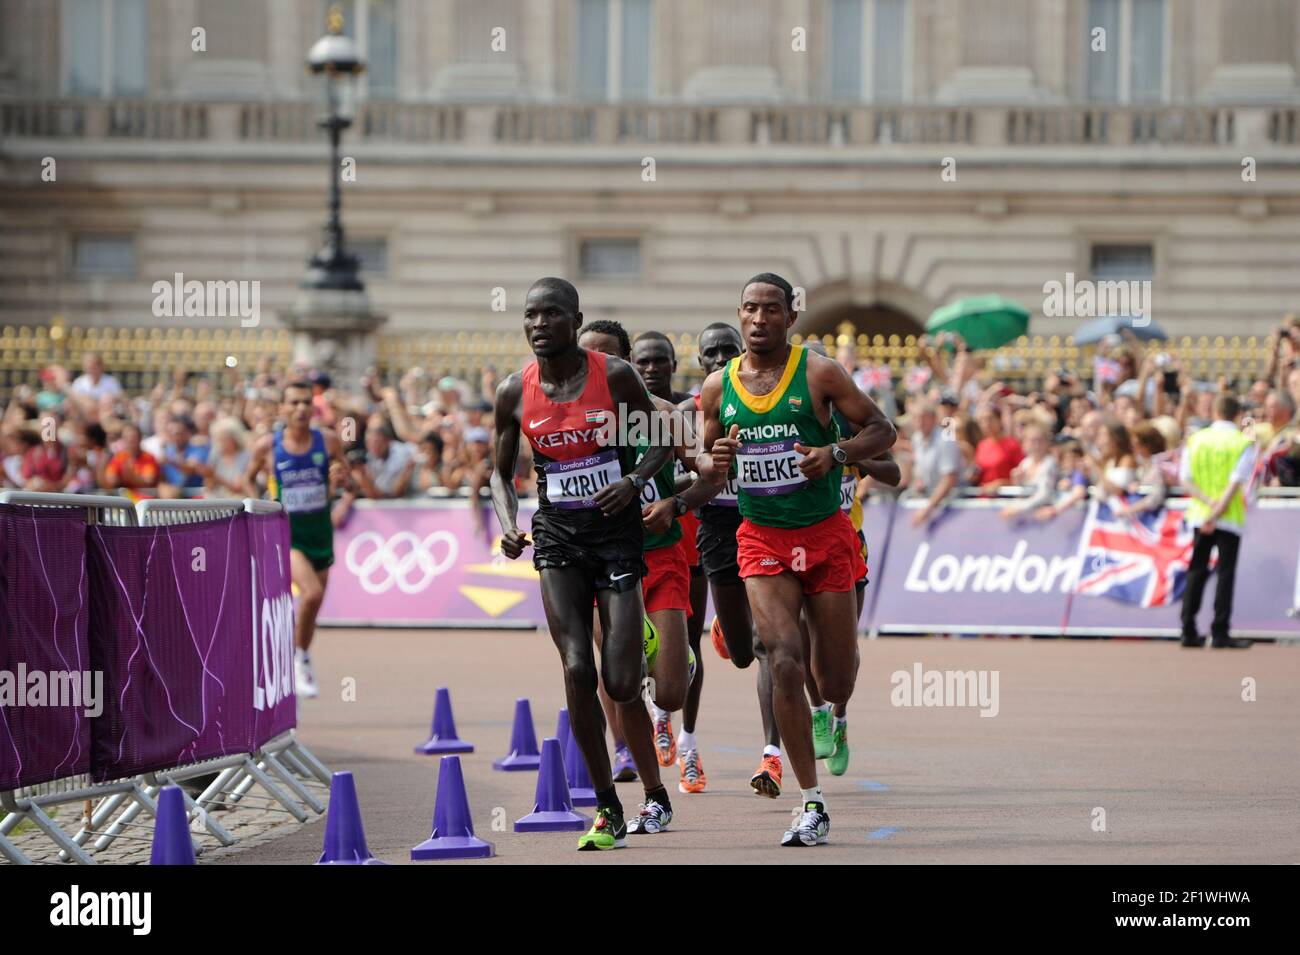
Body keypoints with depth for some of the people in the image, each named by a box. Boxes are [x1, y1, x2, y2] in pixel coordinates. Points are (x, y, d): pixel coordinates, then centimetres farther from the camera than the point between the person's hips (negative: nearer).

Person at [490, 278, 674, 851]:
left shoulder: (615, 376, -7)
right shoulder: (515, 393, -1)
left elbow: (660, 442, 5)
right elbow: (501, 471, 11)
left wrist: (634, 481, -15)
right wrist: (508, 524, -7)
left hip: (617, 530, -1)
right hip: (557, 535, 2)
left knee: (621, 685, -8)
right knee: (577, 670, -13)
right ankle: (607, 809, -2)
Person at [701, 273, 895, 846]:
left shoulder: (819, 374, -6)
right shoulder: (719, 387, 3)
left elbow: (882, 431, -2)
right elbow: (705, 465, 15)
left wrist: (836, 453, -20)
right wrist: (716, 462, -10)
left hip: (825, 534, -1)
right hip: (761, 539, 1)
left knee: (835, 683, 4)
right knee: (784, 664, -19)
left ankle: (832, 716, 46)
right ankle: (812, 807, -14)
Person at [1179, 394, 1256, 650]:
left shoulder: (1195, 440, 5)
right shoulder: (1245, 443, -6)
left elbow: (1184, 479, -2)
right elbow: (1236, 482, -16)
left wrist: (1207, 501, -12)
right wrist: (1218, 512, -16)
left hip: (1200, 514, 3)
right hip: (1230, 519, -3)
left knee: (1196, 572, 10)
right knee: (1226, 573, -1)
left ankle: (1188, 631, 8)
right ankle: (1220, 633, -5)